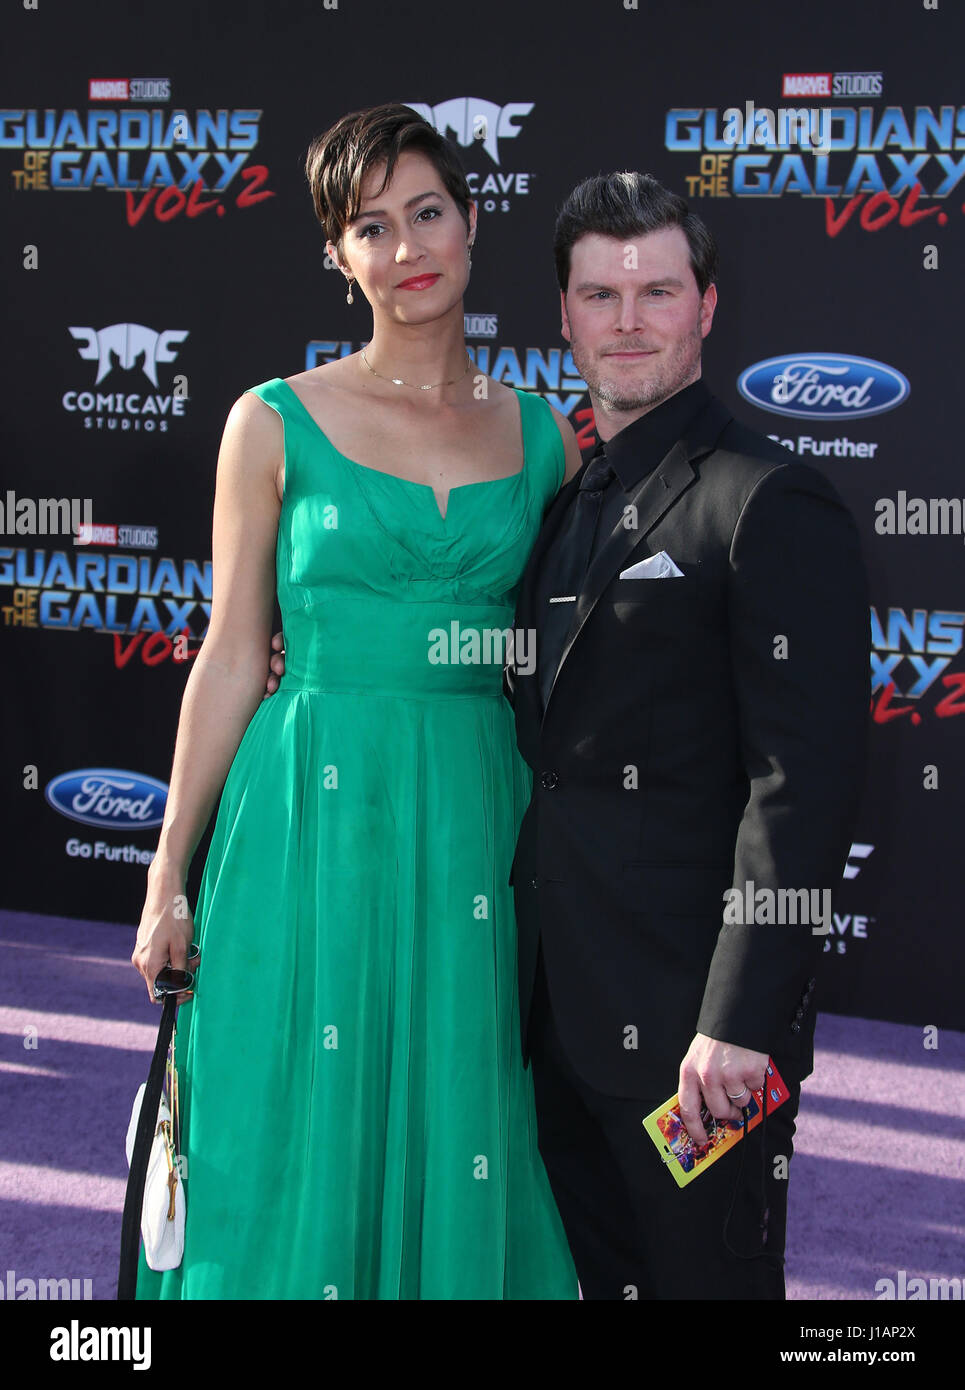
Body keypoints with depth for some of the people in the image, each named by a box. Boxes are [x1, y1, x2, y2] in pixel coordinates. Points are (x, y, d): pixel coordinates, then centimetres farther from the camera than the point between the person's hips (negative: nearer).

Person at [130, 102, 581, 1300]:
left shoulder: (543, 435, 7)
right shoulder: (276, 423, 0)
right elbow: (232, 658, 1)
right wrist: (168, 875, 1)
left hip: (478, 825, 2)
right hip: (316, 810, -2)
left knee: (461, 1143, 10)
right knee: (312, 1142, 6)